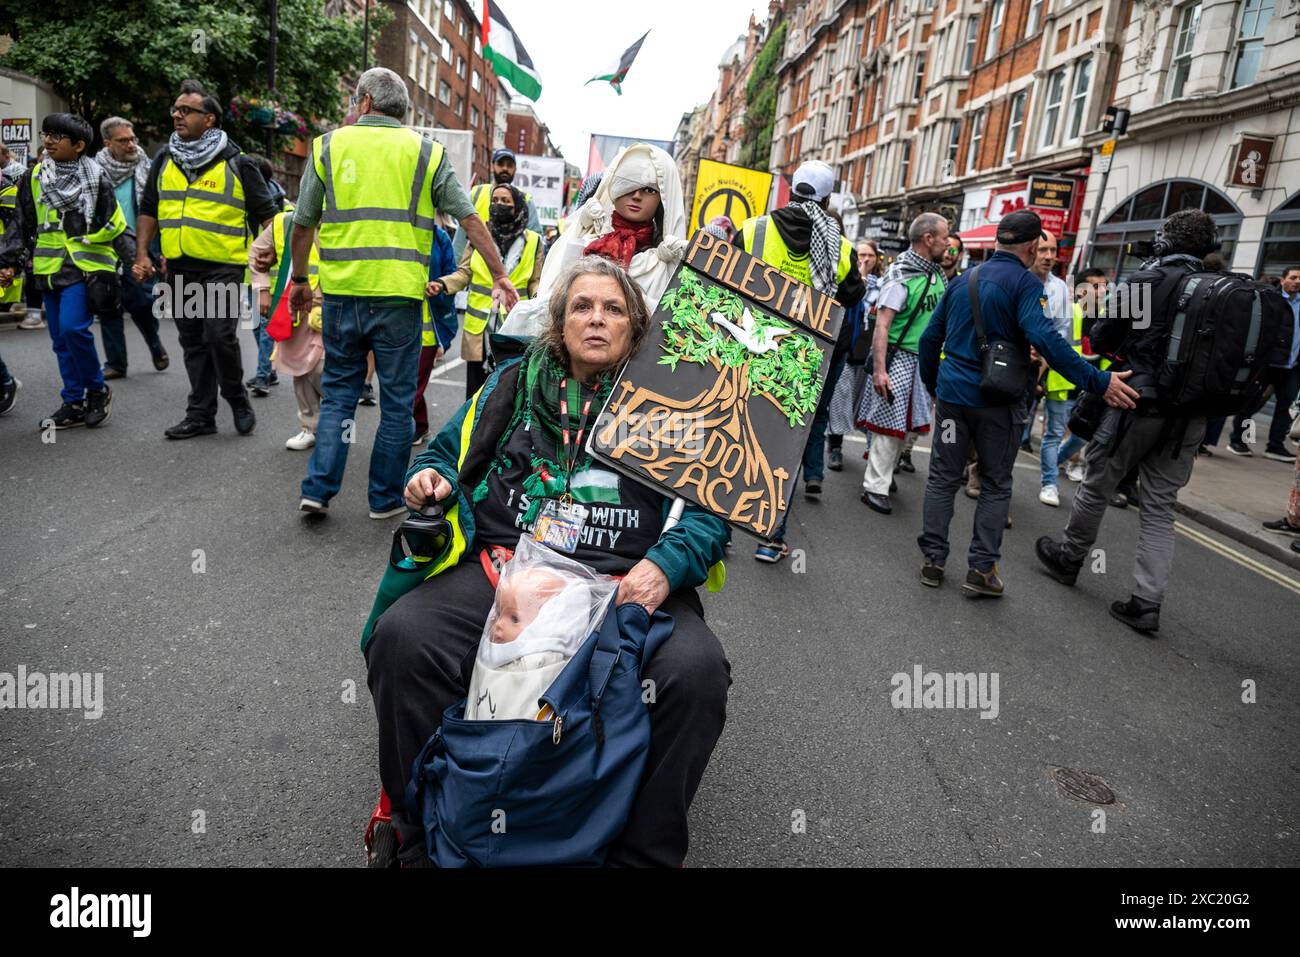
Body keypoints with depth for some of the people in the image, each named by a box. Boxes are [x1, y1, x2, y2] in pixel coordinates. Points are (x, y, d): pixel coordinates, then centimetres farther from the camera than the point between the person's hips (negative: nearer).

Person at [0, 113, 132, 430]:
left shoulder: (95, 177, 0)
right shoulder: (35, 178, 10)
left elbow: (115, 226, 2)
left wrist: (136, 258, -5)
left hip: (86, 267, -5)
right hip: (50, 269, 5)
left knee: (72, 327, -20)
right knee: (61, 340, 6)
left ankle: (98, 390, 0)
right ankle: (74, 404, 14)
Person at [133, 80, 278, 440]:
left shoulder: (237, 163, -1)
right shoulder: (164, 160, 12)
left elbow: (265, 213, 2)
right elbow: (148, 210, 16)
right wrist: (142, 255, 7)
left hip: (222, 268, -5)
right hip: (179, 268, 5)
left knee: (220, 337, -14)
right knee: (193, 342, 8)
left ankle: (238, 401, 10)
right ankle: (201, 414, 16)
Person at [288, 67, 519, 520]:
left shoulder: (328, 146, 8)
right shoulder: (426, 153, 6)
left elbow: (303, 224, 9)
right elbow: (470, 219, 1)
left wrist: (299, 280, 21)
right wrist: (499, 274, 6)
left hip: (341, 293, 2)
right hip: (398, 295, -1)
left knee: (338, 392, 15)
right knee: (397, 400, 9)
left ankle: (318, 488, 10)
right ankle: (385, 498, 17)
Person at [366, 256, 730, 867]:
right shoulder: (512, 386, 19)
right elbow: (446, 451, 27)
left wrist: (666, 564, -14)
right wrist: (430, 476, 3)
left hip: (628, 582, -1)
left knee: (695, 670, -30)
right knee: (402, 635, -25)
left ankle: (644, 851, -4)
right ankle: (420, 836, -2)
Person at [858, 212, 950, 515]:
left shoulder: (937, 274, 8)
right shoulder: (902, 277, -15)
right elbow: (882, 325, -20)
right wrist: (879, 370, -26)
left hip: (924, 360, 7)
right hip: (898, 358, -7)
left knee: (905, 424, 13)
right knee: (890, 424, -5)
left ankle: (882, 470, 28)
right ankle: (875, 488, 1)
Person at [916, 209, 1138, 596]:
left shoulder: (964, 279, 10)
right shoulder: (1025, 283, -9)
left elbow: (930, 338, 13)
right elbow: (1044, 338, -24)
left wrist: (932, 386, 25)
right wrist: (1098, 381, -23)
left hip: (953, 394, 4)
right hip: (998, 401, -4)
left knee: (942, 478, 11)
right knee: (996, 487, 8)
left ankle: (933, 560, 12)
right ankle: (981, 568, 8)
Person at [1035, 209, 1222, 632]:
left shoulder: (1146, 279, -8)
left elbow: (1101, 337, -4)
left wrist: (1121, 347, 17)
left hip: (1139, 404, -4)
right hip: (1190, 417, 5)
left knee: (1097, 485, 14)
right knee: (1160, 509, 9)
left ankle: (1069, 557, 31)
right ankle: (1147, 603, 8)